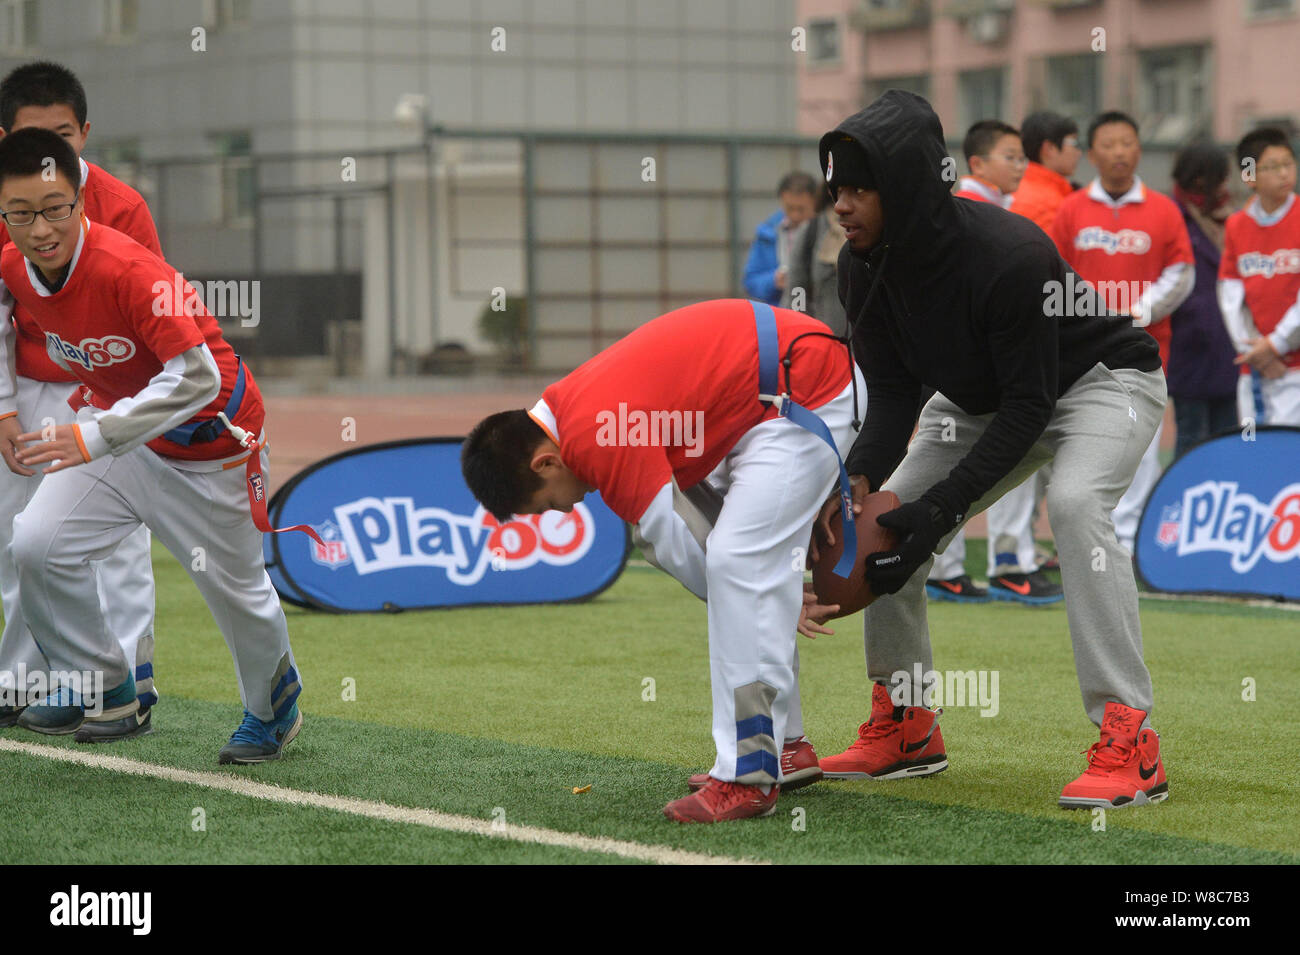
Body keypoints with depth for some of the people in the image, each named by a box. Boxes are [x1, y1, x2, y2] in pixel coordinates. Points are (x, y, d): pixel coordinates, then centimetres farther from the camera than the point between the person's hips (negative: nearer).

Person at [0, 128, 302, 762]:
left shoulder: (129, 271, -34)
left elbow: (197, 379, -38)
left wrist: (95, 437, -42)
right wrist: (96, 393, 7)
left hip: (205, 442, -6)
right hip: (115, 419, 6)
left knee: (234, 588, 10)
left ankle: (274, 708, 39)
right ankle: (112, 699, 5)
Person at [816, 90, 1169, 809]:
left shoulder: (1010, 257, -36)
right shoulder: (862, 267, -15)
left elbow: (1026, 406, -31)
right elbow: (893, 397, -11)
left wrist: (942, 506, -36)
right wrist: (859, 480, -30)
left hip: (1101, 380, -8)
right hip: (979, 396, 8)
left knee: (1074, 502, -34)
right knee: (884, 524, 0)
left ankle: (1129, 746, -34)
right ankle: (906, 729, 16)